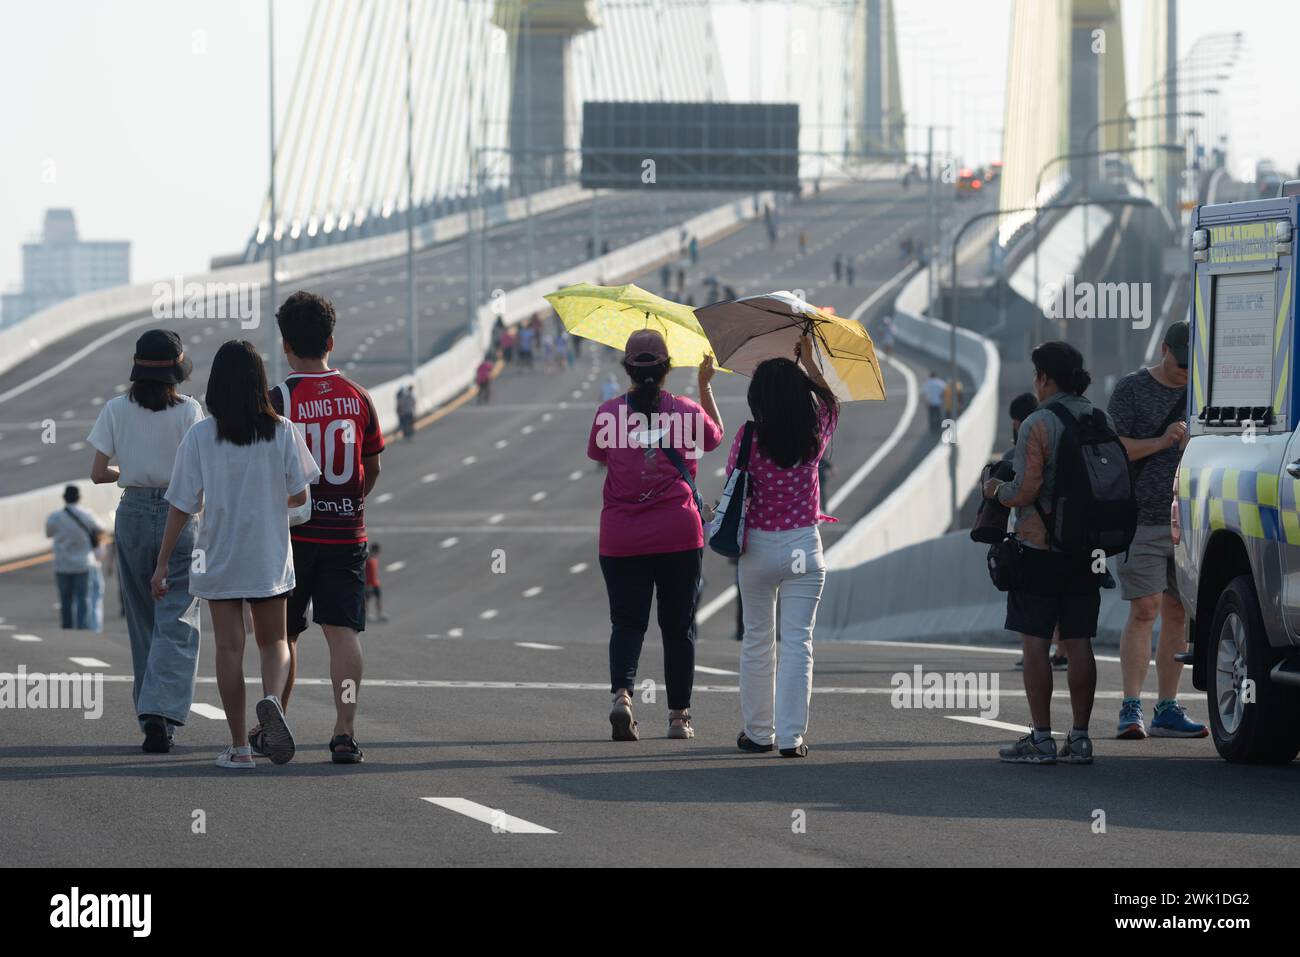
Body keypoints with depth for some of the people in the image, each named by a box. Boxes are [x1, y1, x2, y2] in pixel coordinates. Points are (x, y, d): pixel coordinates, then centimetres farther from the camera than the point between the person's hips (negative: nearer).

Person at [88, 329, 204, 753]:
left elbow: (98, 473, 0)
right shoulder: (189, 411, -8)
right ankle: (162, 712, -19)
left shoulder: (116, 410, -1)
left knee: (143, 620, 15)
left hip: (133, 513, 3)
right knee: (177, 621, -2)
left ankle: (150, 713, 19)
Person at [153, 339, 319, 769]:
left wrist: (162, 563, -1)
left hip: (218, 558, -1)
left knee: (229, 647, 6)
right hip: (270, 557, 1)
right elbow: (299, 496, -2)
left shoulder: (200, 436, -9)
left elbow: (182, 505, -8)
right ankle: (272, 698, -17)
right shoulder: (282, 432, -7)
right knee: (273, 640, 15)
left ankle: (239, 747, 6)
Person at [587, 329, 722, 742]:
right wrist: (705, 387, 27)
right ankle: (679, 716, 14)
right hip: (679, 537, 0)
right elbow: (715, 436, 19)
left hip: (621, 539, 0)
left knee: (627, 623, 4)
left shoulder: (609, 413, -3)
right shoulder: (687, 412, -3)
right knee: (678, 627, 10)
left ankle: (622, 692, -22)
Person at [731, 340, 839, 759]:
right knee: (797, 641, 1)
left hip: (759, 547, -1)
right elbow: (830, 401, 17)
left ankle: (758, 732, 19)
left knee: (757, 640, 12)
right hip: (804, 547, 1)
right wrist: (808, 359, 26)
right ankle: (791, 735, -5)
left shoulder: (749, 438, -12)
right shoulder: (815, 434, -4)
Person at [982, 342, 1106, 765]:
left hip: (1040, 549, -6)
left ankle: (1041, 738, -3)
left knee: (1035, 641, -1)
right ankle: (1079, 738, 8)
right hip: (1086, 551, 6)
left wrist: (995, 491, 3)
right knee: (1078, 642, 8)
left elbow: (1025, 491, -17)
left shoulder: (1038, 425, -13)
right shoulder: (1101, 422, 8)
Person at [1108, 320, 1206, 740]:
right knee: (1144, 611, -11)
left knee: (1177, 614, 5)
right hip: (1142, 520, -5)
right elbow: (1113, 448, -8)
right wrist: (1161, 442, -20)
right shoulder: (1132, 389, -1)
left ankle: (1167, 710, 9)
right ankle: (1130, 709, -12)